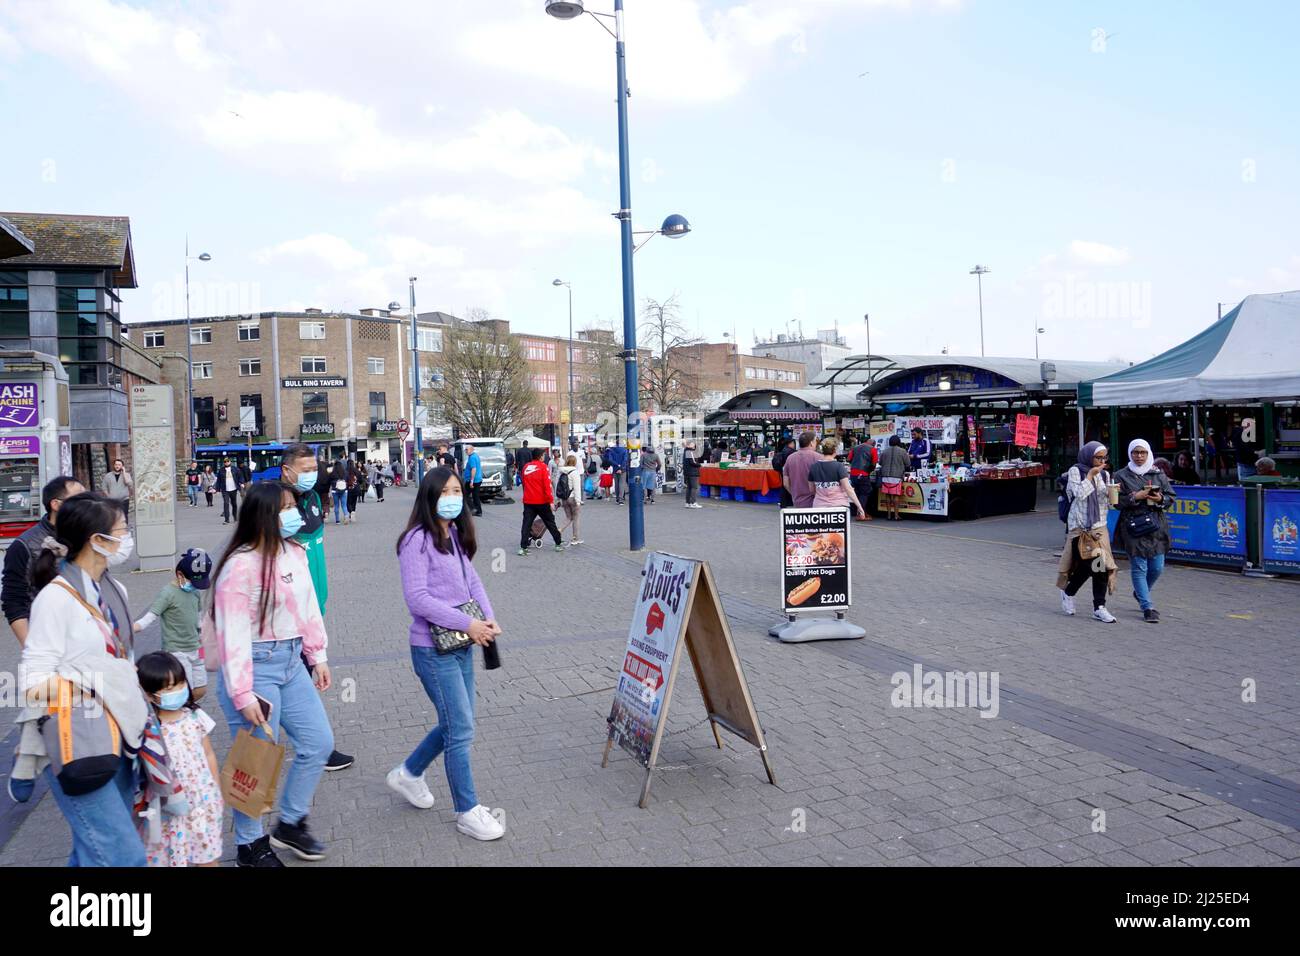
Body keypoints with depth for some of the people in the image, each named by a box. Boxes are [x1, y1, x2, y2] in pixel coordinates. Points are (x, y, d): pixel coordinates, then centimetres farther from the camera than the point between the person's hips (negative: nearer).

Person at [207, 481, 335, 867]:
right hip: (256, 665, -8)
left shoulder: (295, 553, 4)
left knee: (319, 742, 14)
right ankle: (250, 844, 26)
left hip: (292, 661, 8)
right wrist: (242, 694, -21)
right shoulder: (240, 565, -20)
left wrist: (318, 655, 15)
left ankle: (290, 824, 33)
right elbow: (233, 635, -21)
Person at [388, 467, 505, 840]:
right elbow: (417, 598, -21)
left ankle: (408, 773, 40)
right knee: (462, 730, -1)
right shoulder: (418, 540, -15)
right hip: (433, 650, -8)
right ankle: (467, 812, 14)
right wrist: (468, 623, -21)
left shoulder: (456, 536, 10)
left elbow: (472, 581, 11)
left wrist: (489, 618, -7)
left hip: (462, 645, 8)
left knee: (456, 724, 18)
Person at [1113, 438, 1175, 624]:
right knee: (1139, 568, -4)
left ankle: (1140, 592, 34)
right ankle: (1148, 608, 2)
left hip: (1156, 526, 4)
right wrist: (1135, 497, -16)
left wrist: (1160, 499, -9)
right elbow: (1117, 501, -3)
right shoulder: (1121, 476, 1)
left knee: (1157, 567, 6)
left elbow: (1171, 496, 11)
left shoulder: (1158, 474, 10)